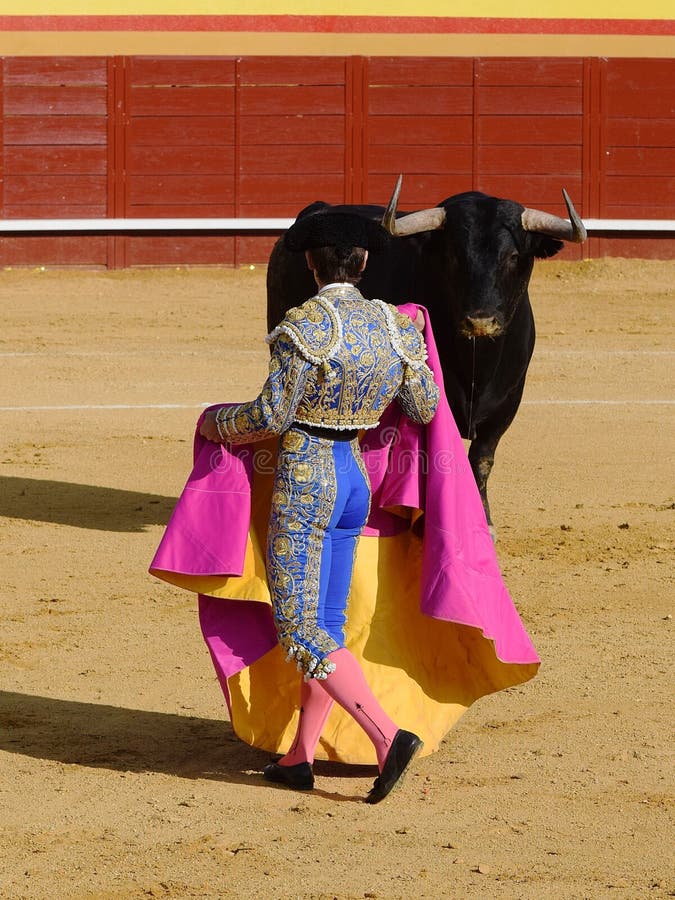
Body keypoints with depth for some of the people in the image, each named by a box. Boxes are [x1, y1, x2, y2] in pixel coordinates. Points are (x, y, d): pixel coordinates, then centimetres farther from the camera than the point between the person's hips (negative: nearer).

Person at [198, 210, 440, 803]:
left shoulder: (306, 325, -18)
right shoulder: (395, 325, 0)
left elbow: (271, 416, -17)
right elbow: (425, 409, 8)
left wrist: (216, 423, 2)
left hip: (304, 481, -7)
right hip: (356, 480, 7)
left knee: (300, 628, -6)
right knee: (328, 621, 15)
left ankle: (388, 737, -20)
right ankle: (301, 758, 20)